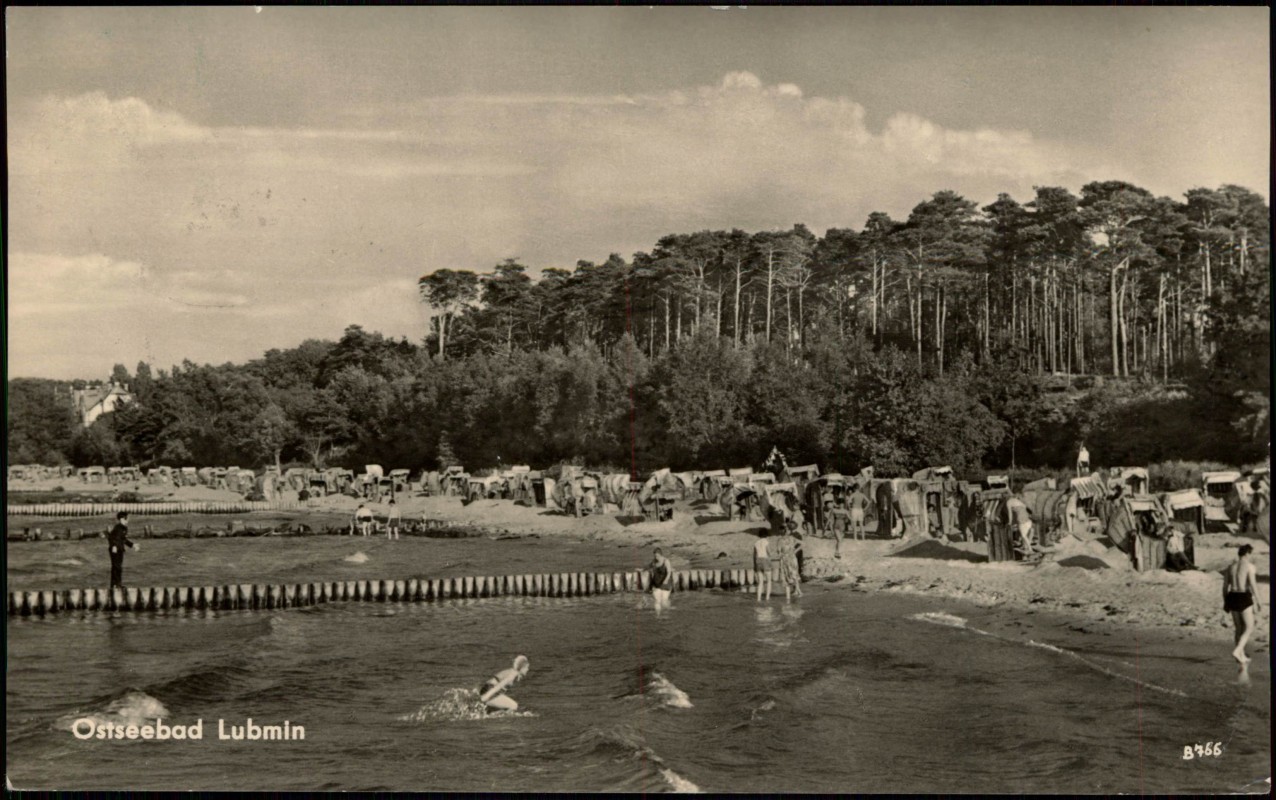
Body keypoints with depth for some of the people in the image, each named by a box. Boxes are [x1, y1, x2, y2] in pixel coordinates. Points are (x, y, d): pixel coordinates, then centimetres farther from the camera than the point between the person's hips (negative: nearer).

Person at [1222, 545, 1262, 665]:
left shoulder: (1230, 566, 10)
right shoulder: (1249, 565, -8)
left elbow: (1225, 586, 11)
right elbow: (1253, 584, -15)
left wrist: (1225, 602, 18)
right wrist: (1258, 602, -11)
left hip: (1232, 597, 6)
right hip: (1244, 598, -6)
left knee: (1239, 628, 17)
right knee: (1249, 628, 2)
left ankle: (1242, 656, 21)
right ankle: (1237, 651, -16)